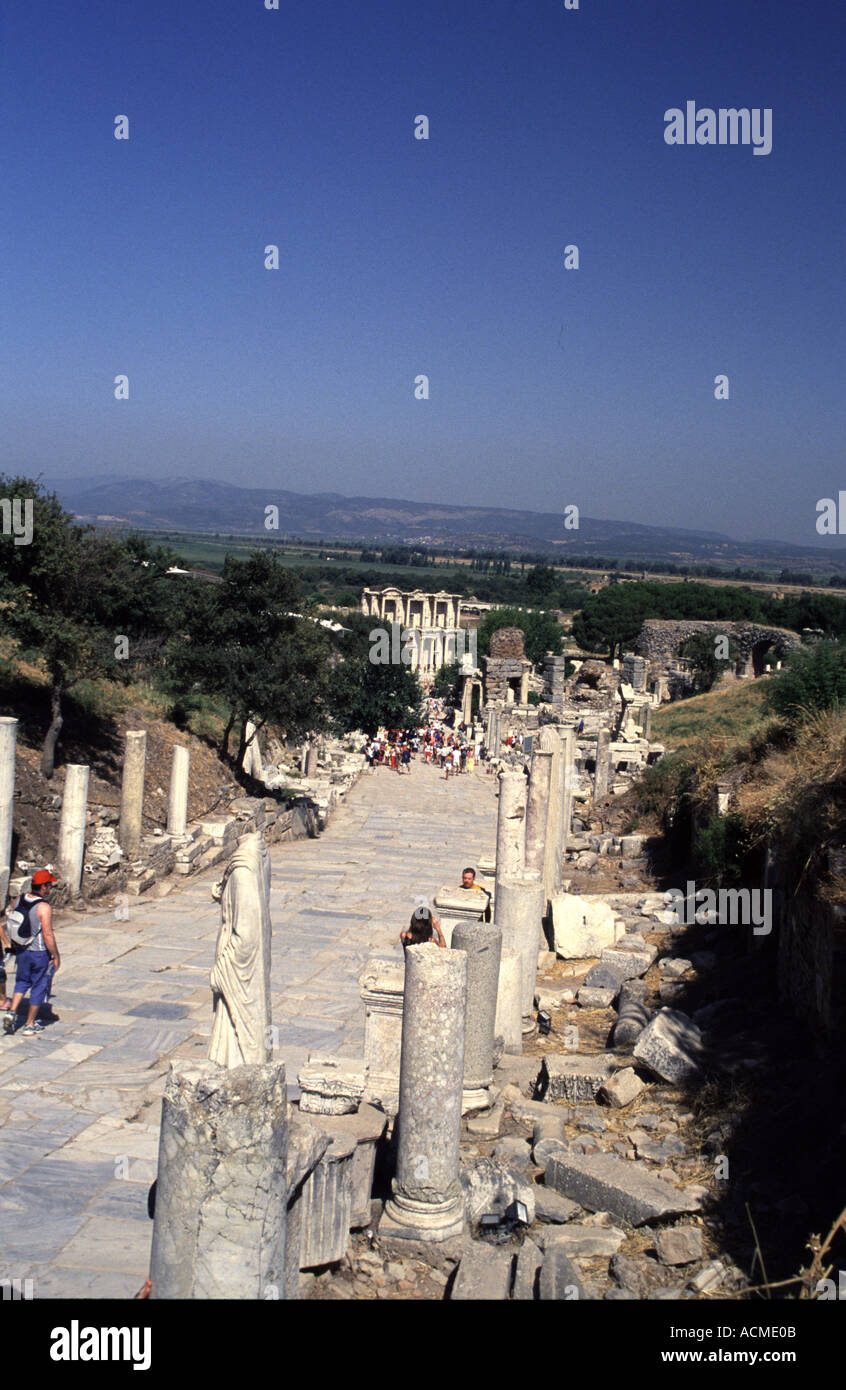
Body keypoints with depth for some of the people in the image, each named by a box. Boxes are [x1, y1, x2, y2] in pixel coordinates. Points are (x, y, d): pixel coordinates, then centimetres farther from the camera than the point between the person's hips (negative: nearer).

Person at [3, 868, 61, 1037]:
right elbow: (48, 935, -22)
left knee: (22, 982, 24)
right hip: (39, 953, -6)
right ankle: (30, 1025, 15)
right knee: (38, 987, 8)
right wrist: (56, 956, -10)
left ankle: (12, 1012, 6)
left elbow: (12, 925, 9)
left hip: (21, 951, 6)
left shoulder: (19, 900, -1)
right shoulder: (44, 907, -22)